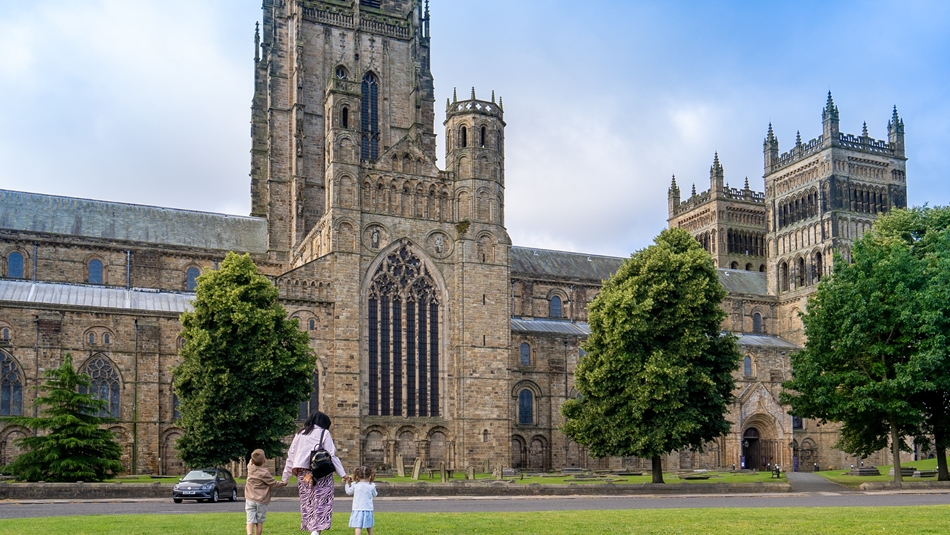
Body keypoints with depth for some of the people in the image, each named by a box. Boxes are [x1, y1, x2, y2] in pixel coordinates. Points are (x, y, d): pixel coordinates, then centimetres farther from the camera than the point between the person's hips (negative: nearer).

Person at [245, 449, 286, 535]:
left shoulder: (250, 468, 0)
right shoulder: (265, 473, -14)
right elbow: (274, 484, -1)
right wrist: (282, 483, 14)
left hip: (250, 500, 3)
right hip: (261, 500, -3)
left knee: (250, 521, -4)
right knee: (259, 522, 8)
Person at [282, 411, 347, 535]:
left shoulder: (300, 434, 14)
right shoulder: (324, 433, 2)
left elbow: (291, 456, 15)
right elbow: (332, 455, -4)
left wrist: (285, 478, 20)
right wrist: (343, 474, -2)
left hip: (303, 474, 4)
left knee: (307, 503, 12)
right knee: (322, 502, -5)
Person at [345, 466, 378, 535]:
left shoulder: (355, 485, -4)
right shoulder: (371, 486, -4)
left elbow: (349, 492, 10)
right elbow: (374, 495, 11)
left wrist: (347, 484, 24)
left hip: (358, 509, -1)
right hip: (368, 508, 1)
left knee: (358, 526, -7)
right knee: (369, 526, 16)